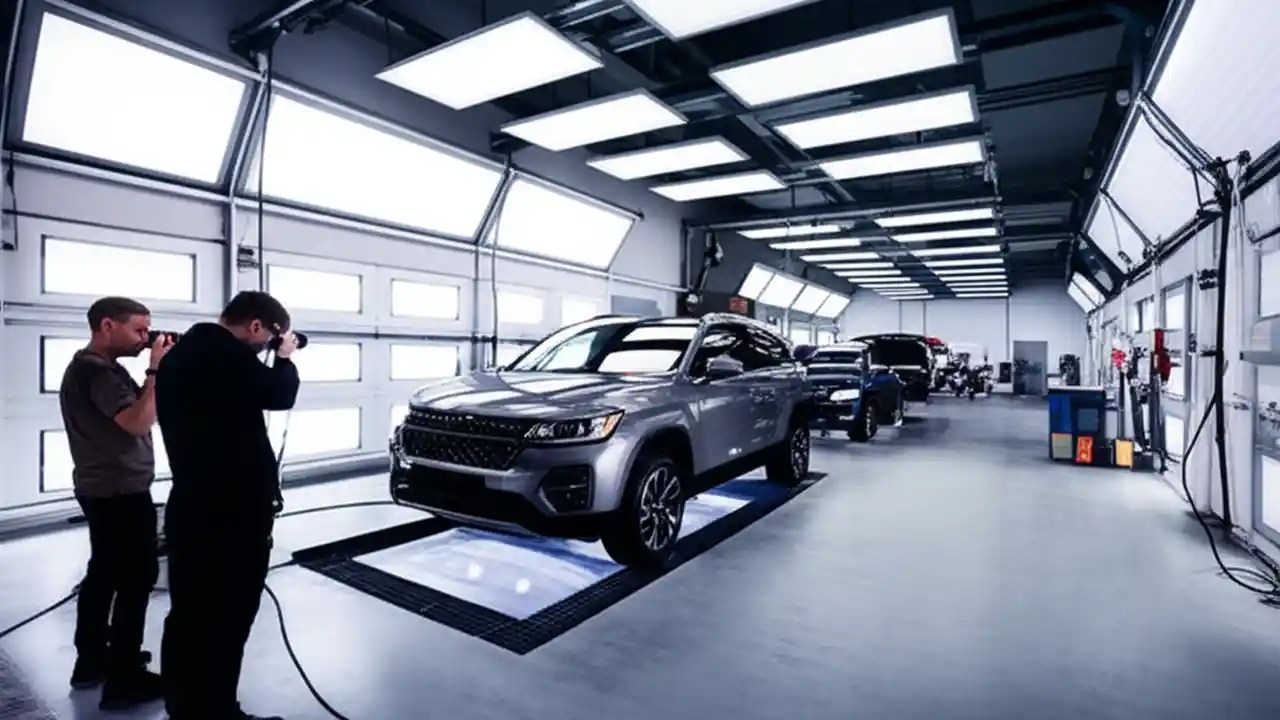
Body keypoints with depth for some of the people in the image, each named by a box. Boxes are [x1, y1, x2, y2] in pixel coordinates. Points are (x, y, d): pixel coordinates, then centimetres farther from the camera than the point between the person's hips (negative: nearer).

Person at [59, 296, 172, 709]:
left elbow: (136, 411, 11)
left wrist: (158, 369, -2)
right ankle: (124, 681, 3)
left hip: (103, 489, 11)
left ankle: (91, 661, 31)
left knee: (104, 573, 18)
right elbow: (138, 422, -30)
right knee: (137, 579, -5)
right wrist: (157, 369, -24)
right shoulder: (98, 371, -20)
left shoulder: (91, 366, 13)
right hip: (121, 492, -11)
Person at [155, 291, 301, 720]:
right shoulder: (226, 353, -19)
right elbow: (280, 394, -11)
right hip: (233, 510, -10)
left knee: (188, 612, 19)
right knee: (226, 619, 3)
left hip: (188, 505, 10)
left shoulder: (181, 352, 13)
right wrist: (286, 357, 1)